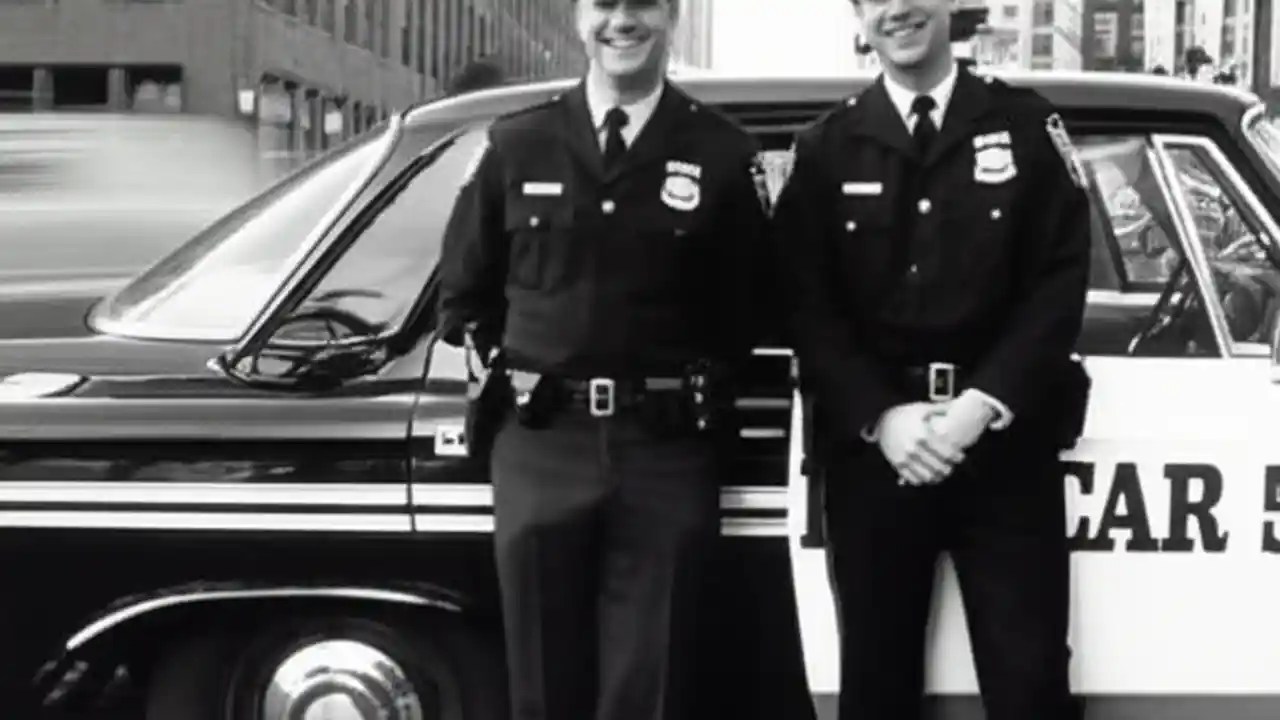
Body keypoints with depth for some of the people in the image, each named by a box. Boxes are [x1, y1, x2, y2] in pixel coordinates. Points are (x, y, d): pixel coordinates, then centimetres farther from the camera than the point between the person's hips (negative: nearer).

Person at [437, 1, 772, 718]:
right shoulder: (516, 145, 7)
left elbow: (749, 306, 5)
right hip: (539, 448, 2)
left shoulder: (723, 153, 2)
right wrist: (510, 376, 8)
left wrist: (700, 392, 1)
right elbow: (462, 294, 15)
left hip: (666, 453, -1)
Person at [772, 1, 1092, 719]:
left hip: (1006, 439, -1)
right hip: (871, 443, 1)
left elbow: (1060, 284, -2)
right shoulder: (827, 149, 8)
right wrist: (879, 416, -13)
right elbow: (807, 305, 2)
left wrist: (984, 404, -14)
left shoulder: (1028, 126, 5)